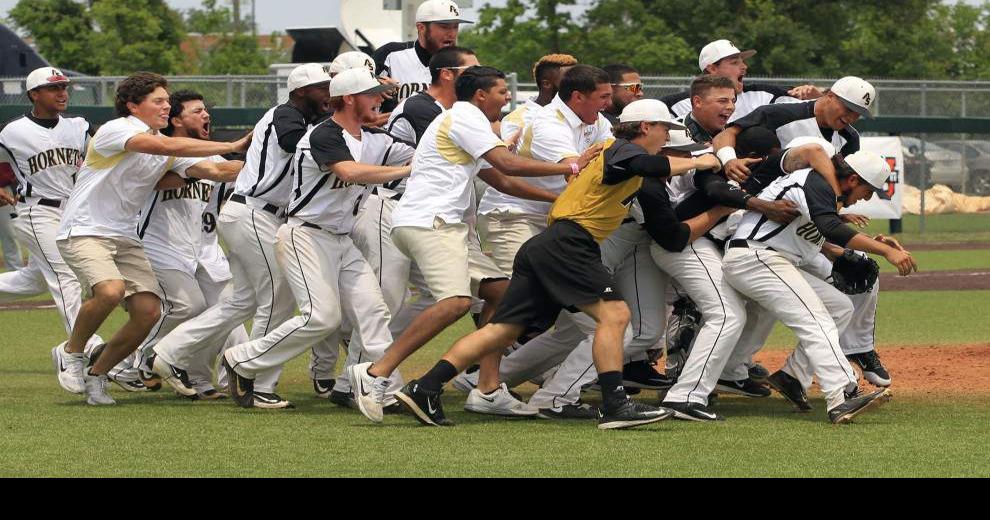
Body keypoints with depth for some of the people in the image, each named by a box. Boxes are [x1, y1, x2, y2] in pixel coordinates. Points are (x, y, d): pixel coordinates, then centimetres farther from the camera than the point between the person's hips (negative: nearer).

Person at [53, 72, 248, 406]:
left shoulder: (166, 146, 13)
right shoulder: (115, 130, -11)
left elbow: (215, 172, 3)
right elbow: (165, 147, -25)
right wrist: (232, 147, -24)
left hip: (125, 238, 8)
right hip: (85, 231, -8)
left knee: (149, 311, -9)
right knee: (110, 290, -32)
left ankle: (96, 375, 11)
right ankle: (71, 353, -6)